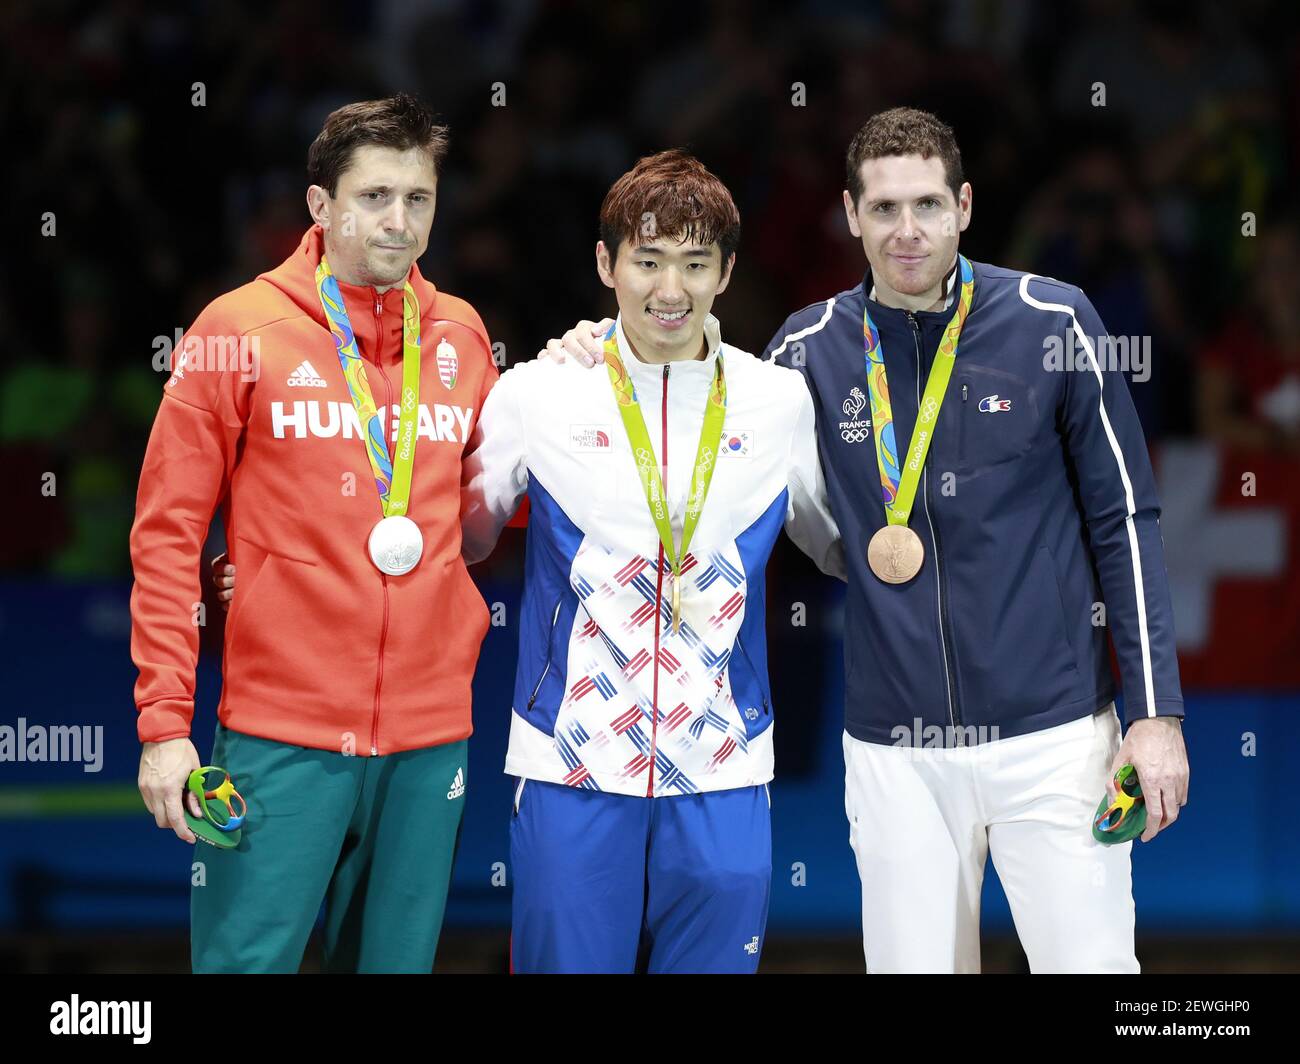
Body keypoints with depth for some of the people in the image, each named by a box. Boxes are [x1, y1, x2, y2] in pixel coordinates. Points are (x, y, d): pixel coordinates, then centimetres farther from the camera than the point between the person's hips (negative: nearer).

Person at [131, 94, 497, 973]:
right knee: (249, 958, -3)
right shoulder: (241, 330, -2)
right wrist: (164, 722, -8)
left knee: (397, 957, 10)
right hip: (282, 734, -4)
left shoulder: (459, 335, 9)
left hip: (431, 734, 4)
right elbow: (168, 533, -2)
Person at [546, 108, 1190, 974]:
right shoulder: (814, 347, 2)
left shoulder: (1053, 324, -4)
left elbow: (1125, 519, 0)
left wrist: (1157, 711, -4)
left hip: (1052, 731, -2)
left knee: (1090, 960, -2)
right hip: (894, 752, 2)